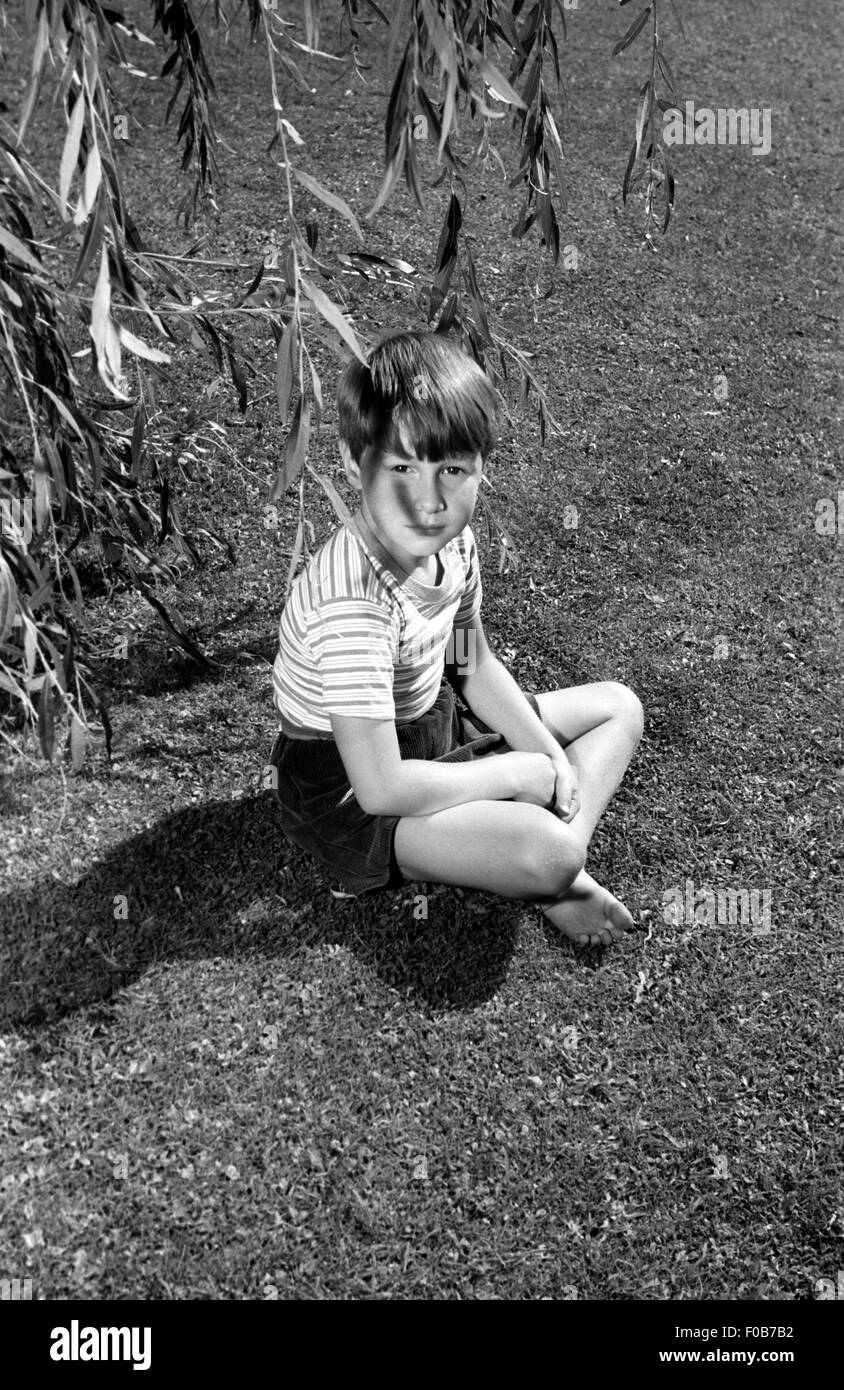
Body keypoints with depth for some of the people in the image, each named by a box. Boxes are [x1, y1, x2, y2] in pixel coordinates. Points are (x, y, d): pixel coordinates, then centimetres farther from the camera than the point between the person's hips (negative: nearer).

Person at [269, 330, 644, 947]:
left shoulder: (452, 543, -9)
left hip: (432, 725, 9)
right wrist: (522, 774, -22)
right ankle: (556, 877, 4)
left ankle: (567, 853, -2)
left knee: (620, 706, 13)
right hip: (349, 791, -9)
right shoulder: (355, 601, -36)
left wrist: (548, 750, -5)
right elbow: (380, 787, -34)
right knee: (547, 856, -32)